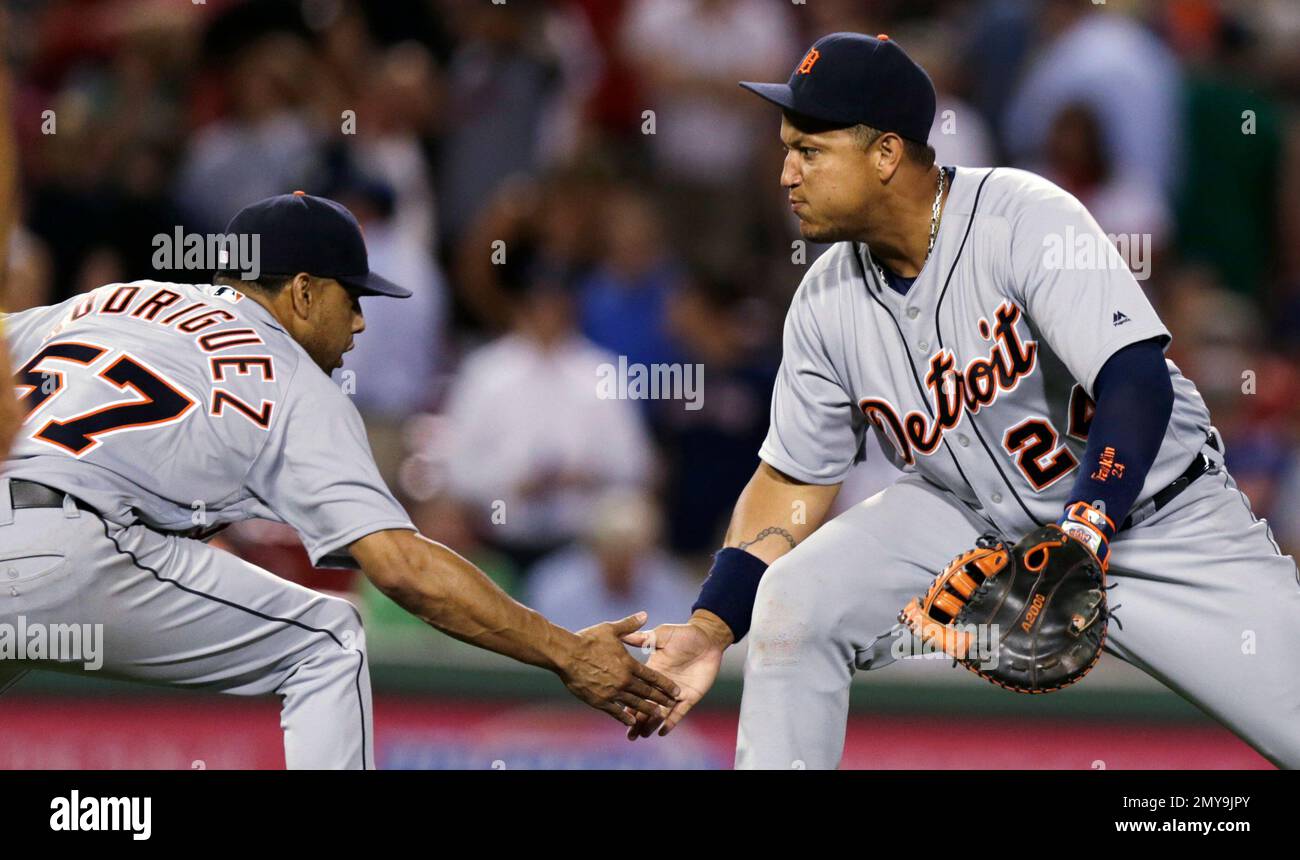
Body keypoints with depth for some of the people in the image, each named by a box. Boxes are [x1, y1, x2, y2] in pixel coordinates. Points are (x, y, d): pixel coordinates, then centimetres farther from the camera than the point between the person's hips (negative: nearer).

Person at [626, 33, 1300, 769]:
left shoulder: (1025, 219, -24)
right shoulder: (828, 305, -7)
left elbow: (1137, 385, -32)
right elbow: (793, 481, 3)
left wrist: (1082, 540, -45)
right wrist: (711, 628, -8)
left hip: (1155, 511, -4)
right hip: (978, 524, 4)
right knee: (791, 601, -13)